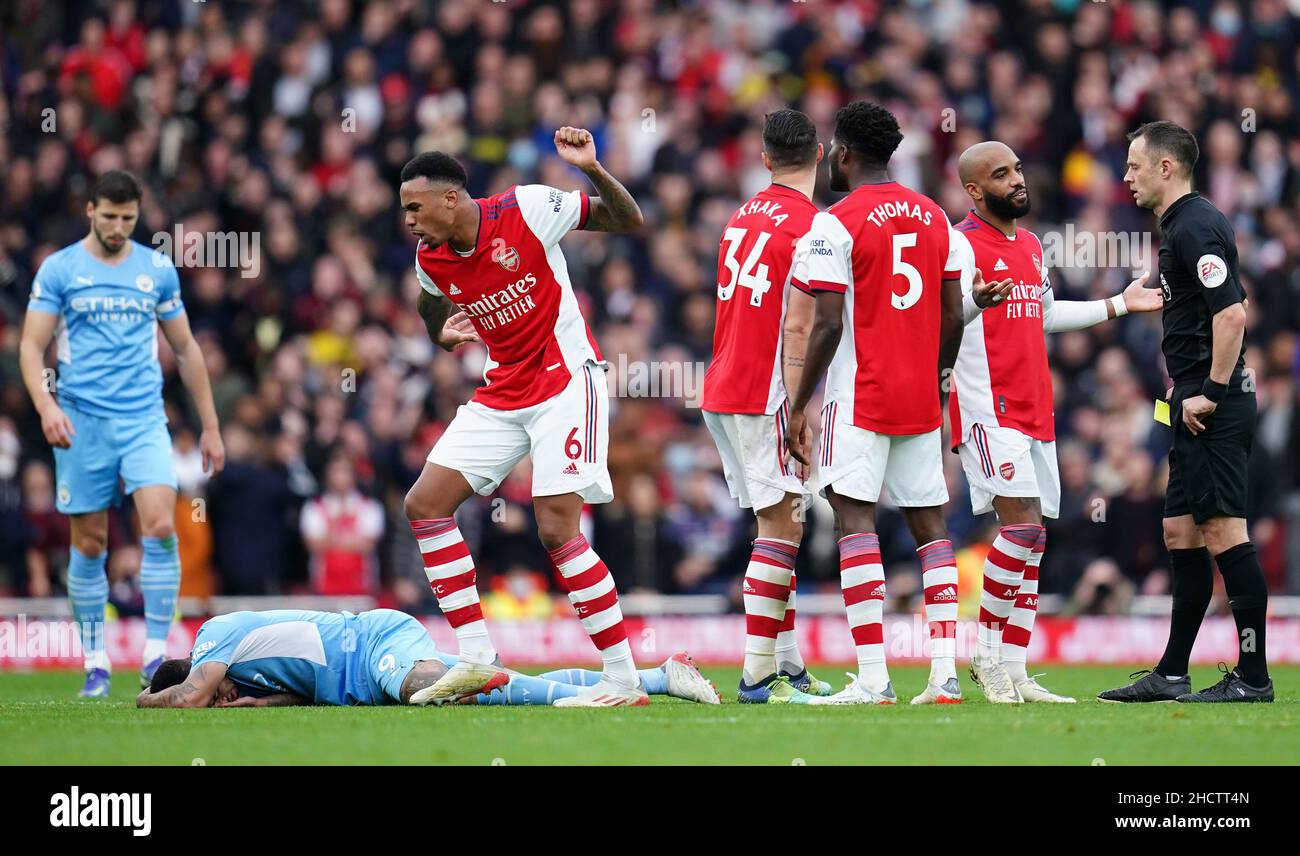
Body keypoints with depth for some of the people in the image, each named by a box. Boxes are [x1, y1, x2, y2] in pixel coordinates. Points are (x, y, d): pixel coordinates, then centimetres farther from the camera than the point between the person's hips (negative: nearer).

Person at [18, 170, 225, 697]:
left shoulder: (158, 270, 8)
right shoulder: (59, 270, 2)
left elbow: (185, 348, 16)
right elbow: (31, 346, -1)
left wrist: (210, 426, 15)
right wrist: (46, 406, -18)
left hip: (144, 419, 1)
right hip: (82, 424, -1)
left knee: (160, 526, -17)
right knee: (89, 544, 2)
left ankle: (155, 655, -13)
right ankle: (95, 663, 14)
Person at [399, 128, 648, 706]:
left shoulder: (527, 209, -15)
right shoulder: (431, 261, 2)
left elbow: (628, 220, -9)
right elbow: (437, 323, 22)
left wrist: (591, 169, -25)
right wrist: (446, 334, -1)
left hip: (565, 382, -7)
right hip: (502, 394, 7)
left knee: (556, 530, -16)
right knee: (424, 505, -1)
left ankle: (624, 679, -9)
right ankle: (476, 659, 3)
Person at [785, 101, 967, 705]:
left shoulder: (836, 223, -9)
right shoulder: (935, 218, 11)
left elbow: (828, 324, -13)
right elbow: (953, 317, 12)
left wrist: (799, 405, -7)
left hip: (860, 399, -6)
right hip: (920, 399, 6)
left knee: (855, 518, -8)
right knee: (929, 522, 9)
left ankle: (873, 678, -16)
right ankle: (945, 672, 3)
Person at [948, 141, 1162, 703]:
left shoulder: (1031, 246, 19)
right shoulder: (962, 244, -8)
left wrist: (1120, 305, 36)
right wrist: (977, 301, -43)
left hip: (1033, 410, 9)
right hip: (988, 407, -9)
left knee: (1032, 541, 6)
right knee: (1023, 525, -18)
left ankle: (1013, 672, 9)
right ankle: (987, 652, -6)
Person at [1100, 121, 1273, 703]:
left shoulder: (1195, 226, -14)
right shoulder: (1182, 225, 18)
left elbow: (1232, 313, -23)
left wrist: (1211, 392, -20)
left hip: (1213, 409, -11)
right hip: (1196, 407, 11)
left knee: (1223, 533, -11)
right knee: (1181, 531, 12)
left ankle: (1253, 676, -9)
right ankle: (1172, 675, 17)